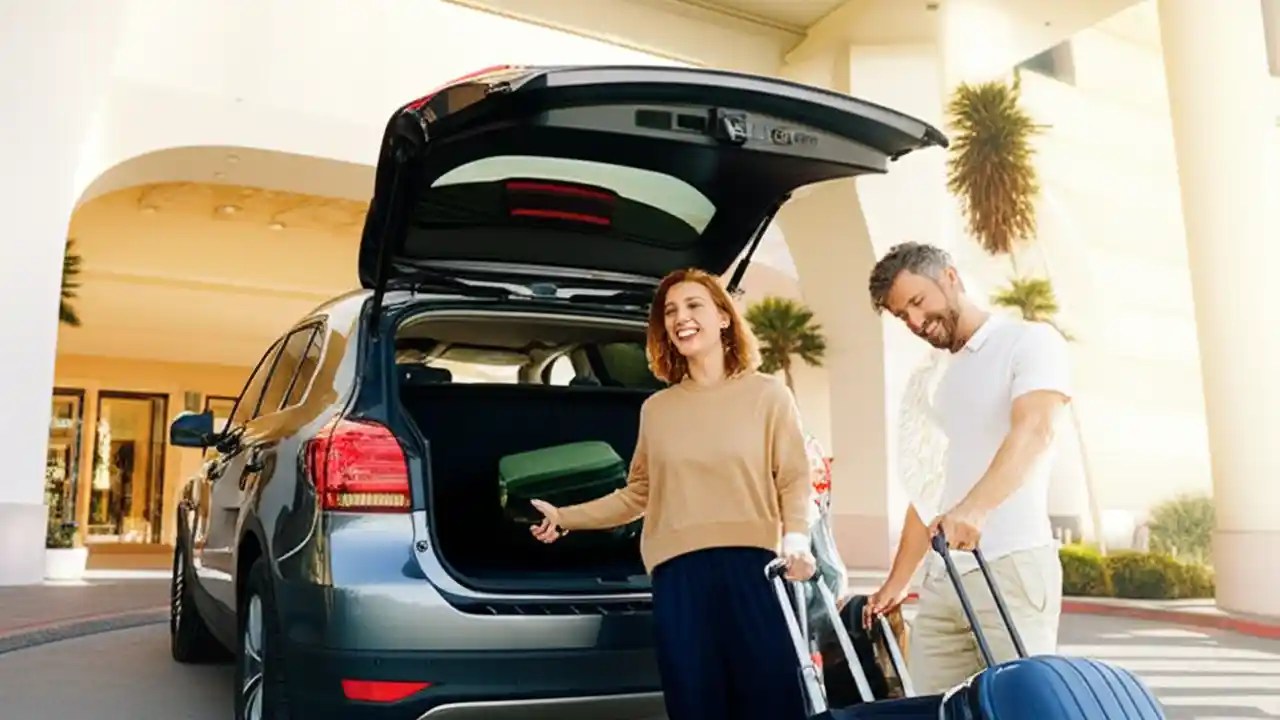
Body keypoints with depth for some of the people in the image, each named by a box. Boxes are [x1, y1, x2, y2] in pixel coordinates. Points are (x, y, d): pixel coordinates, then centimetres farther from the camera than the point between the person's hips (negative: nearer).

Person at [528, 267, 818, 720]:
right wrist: (565, 517, 17)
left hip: (753, 566, -2)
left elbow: (794, 479, 3)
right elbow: (639, 493, 18)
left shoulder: (767, 394, 7)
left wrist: (796, 538, -14)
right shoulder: (656, 408, 16)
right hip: (678, 573, 3)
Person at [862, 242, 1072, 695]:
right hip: (939, 580, 7)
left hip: (1012, 566, -6)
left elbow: (1035, 431, -17)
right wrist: (897, 582, 21)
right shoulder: (931, 384, 22)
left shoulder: (1030, 341, 2)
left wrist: (974, 507, -34)